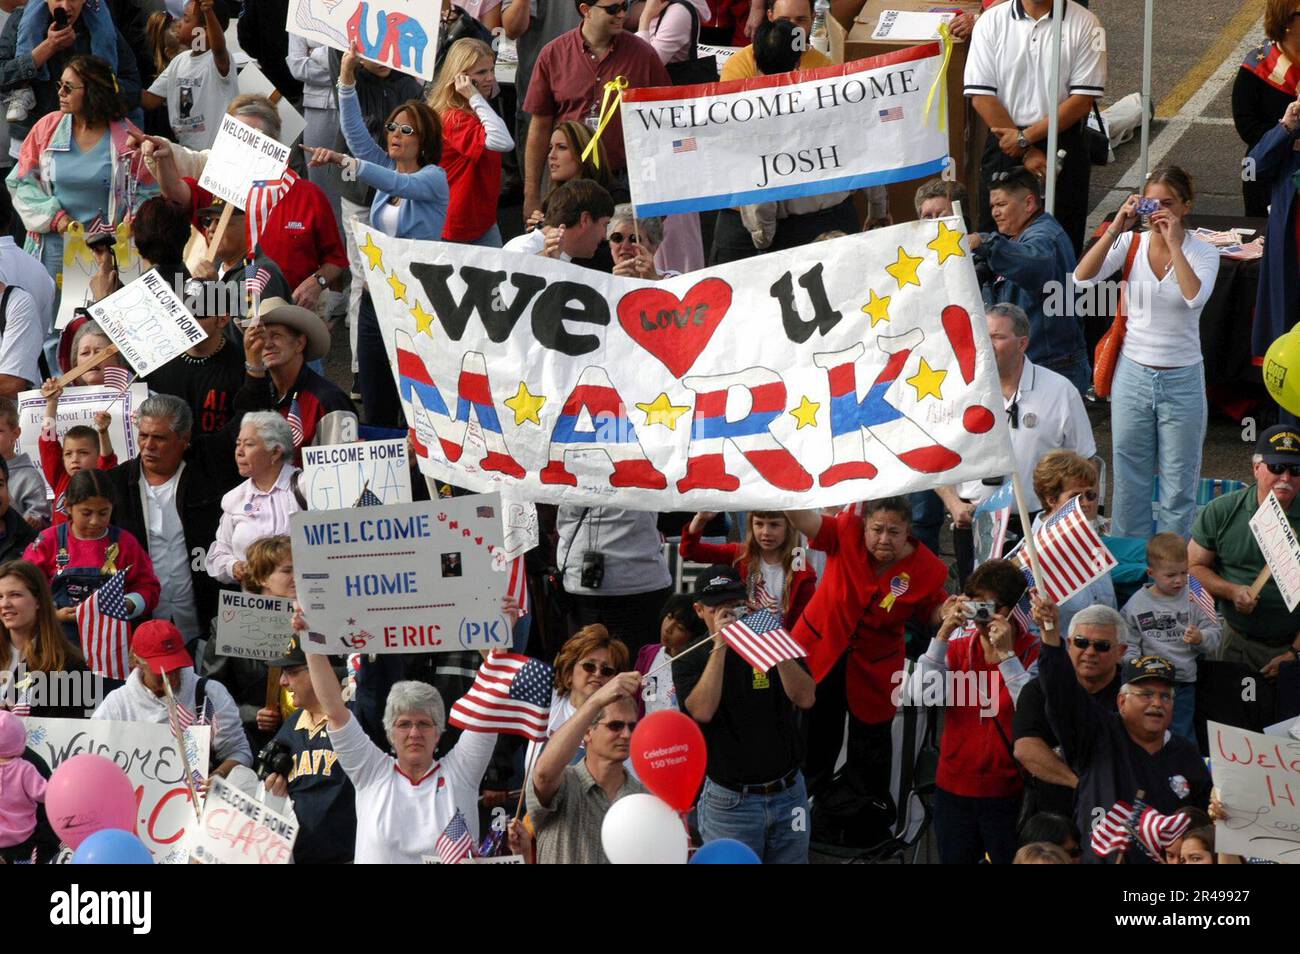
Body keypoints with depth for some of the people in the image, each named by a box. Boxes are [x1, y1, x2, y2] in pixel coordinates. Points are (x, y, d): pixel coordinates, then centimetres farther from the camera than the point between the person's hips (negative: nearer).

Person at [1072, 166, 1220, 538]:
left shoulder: (1201, 252, -5)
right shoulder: (1131, 244, -1)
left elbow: (1195, 297, -25)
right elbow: (1083, 278, -14)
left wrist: (1174, 243, -24)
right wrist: (1116, 229, -19)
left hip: (1182, 380, -2)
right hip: (1133, 374, 2)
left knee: (1178, 485, 5)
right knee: (1129, 480, 10)